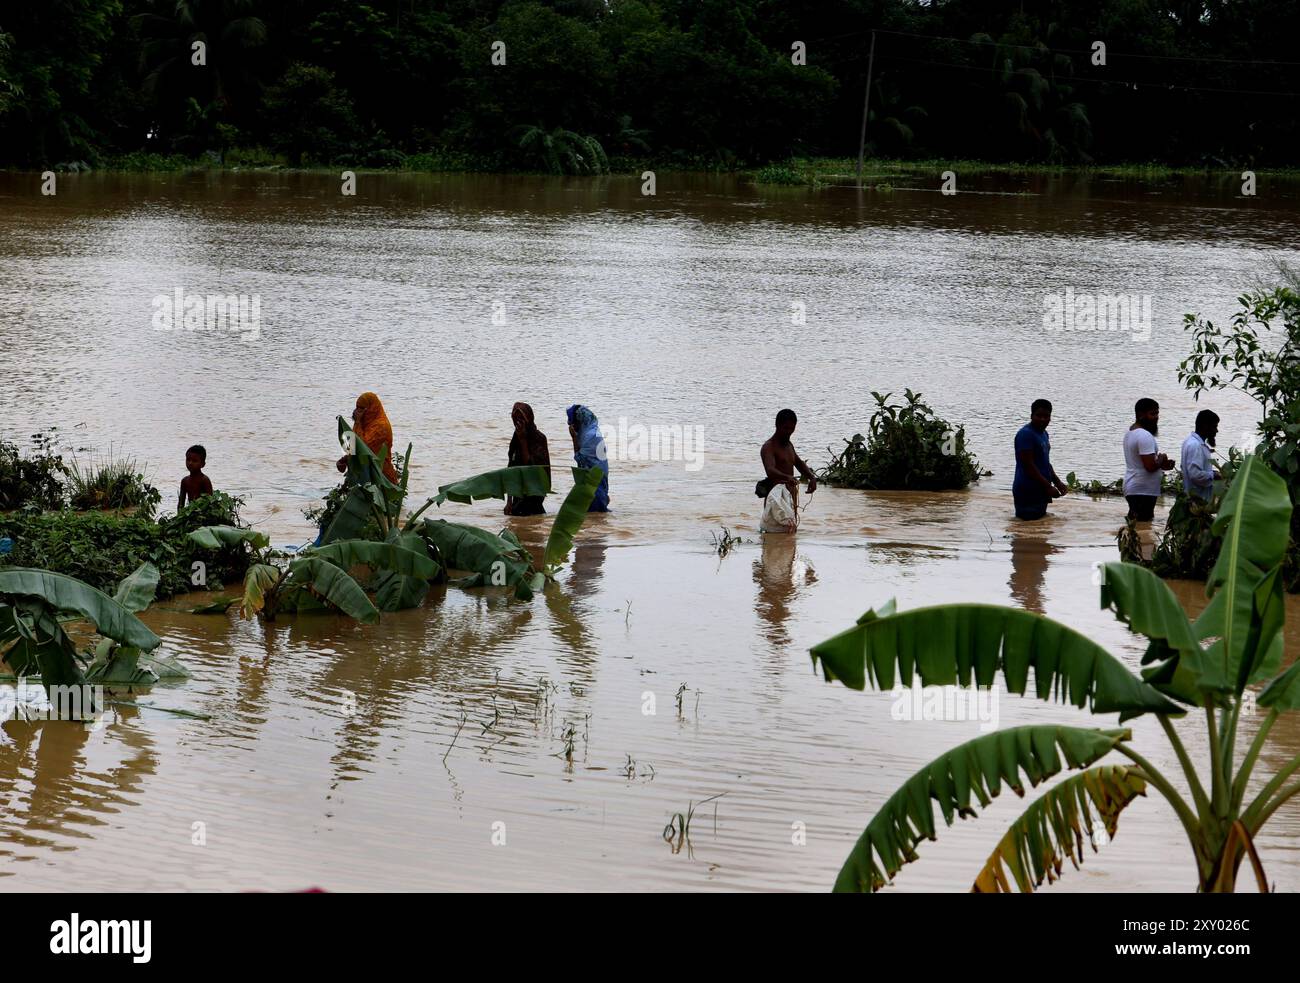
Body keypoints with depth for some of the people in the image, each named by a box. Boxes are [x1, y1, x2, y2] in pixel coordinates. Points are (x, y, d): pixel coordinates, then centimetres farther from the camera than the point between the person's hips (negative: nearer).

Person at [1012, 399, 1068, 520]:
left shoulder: (1043, 433, 15)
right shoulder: (1026, 434, -15)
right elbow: (1029, 465, -20)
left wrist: (1057, 482, 12)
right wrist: (1048, 487, -20)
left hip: (1040, 490, 10)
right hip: (1028, 491, -10)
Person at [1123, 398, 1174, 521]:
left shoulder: (1130, 433, 15)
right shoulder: (1145, 436, -19)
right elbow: (1150, 466, -26)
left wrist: (1161, 465, 10)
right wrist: (1161, 460, -5)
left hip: (1132, 488, 11)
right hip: (1143, 492, -11)